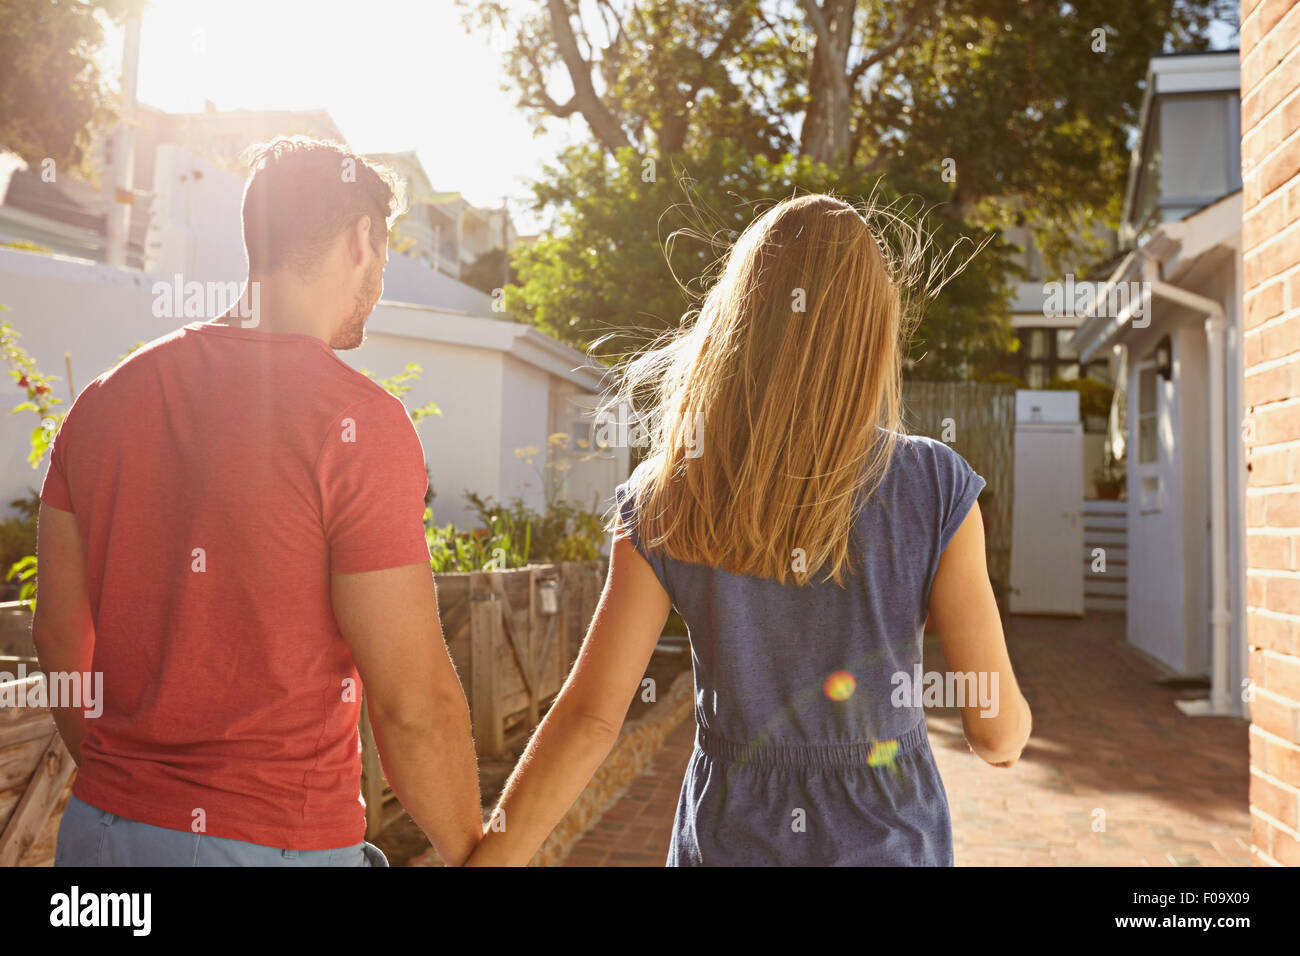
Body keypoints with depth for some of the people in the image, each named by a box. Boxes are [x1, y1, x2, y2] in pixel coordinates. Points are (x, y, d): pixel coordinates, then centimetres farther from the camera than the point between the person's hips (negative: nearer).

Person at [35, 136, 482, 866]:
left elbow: (60, 631, 8)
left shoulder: (104, 401, 0)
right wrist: (472, 852, -2)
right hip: (281, 839, -5)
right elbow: (413, 705, -18)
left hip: (104, 827, 6)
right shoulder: (357, 422, -19)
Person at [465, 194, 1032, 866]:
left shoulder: (664, 499, -12)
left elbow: (587, 719, -14)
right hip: (887, 838, 0)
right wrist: (1004, 732, 13)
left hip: (728, 835, 1)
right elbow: (998, 730, -10)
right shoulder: (934, 488, -15)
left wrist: (486, 858, -7)